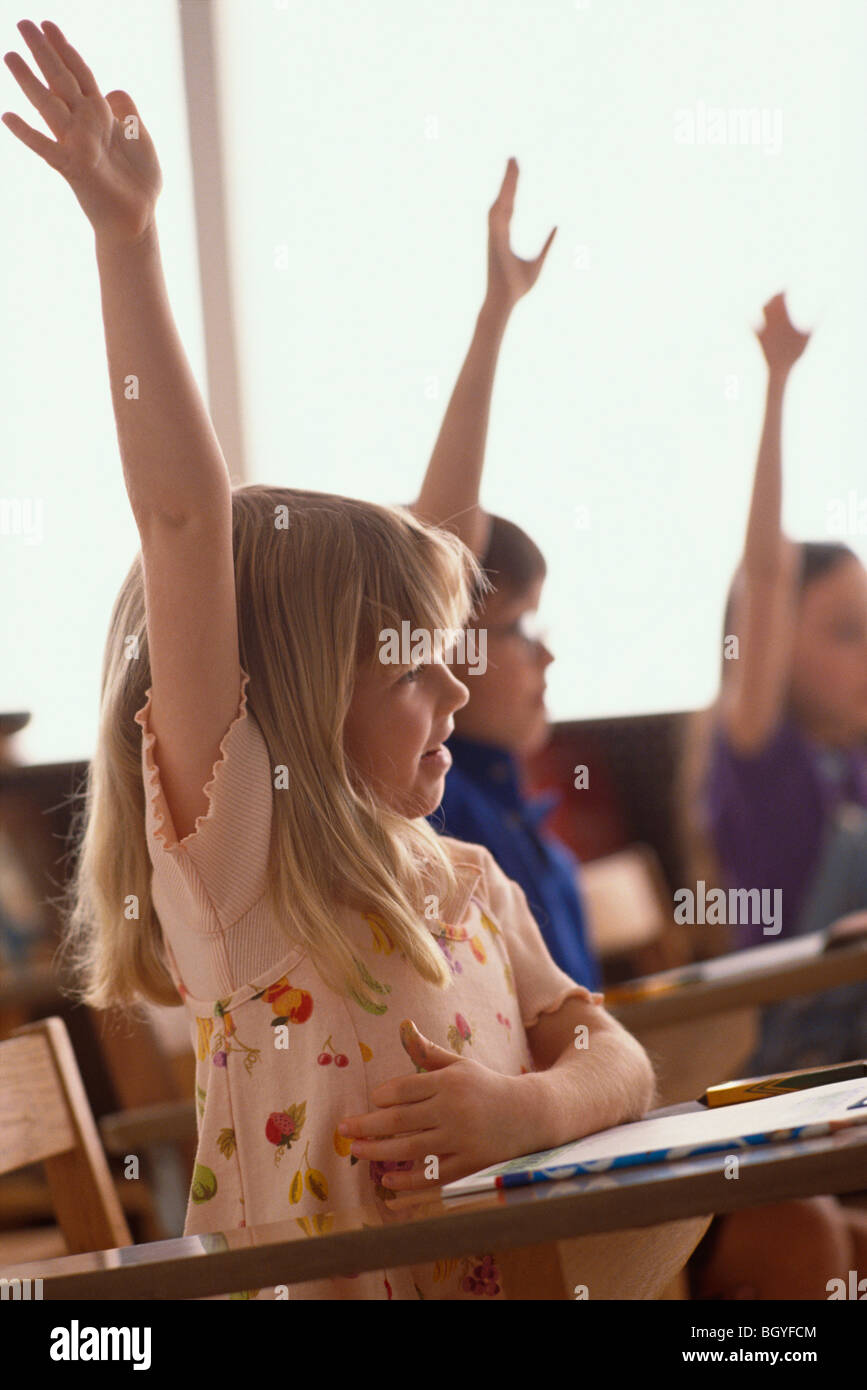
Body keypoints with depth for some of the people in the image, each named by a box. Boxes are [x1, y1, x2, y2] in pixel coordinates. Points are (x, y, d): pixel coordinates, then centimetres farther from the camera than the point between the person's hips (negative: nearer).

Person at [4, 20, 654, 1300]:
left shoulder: (470, 885, 14)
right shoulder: (231, 857, -3)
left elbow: (618, 1060, 15)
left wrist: (530, 1107, -7)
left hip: (508, 1272, 3)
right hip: (300, 1289, -3)